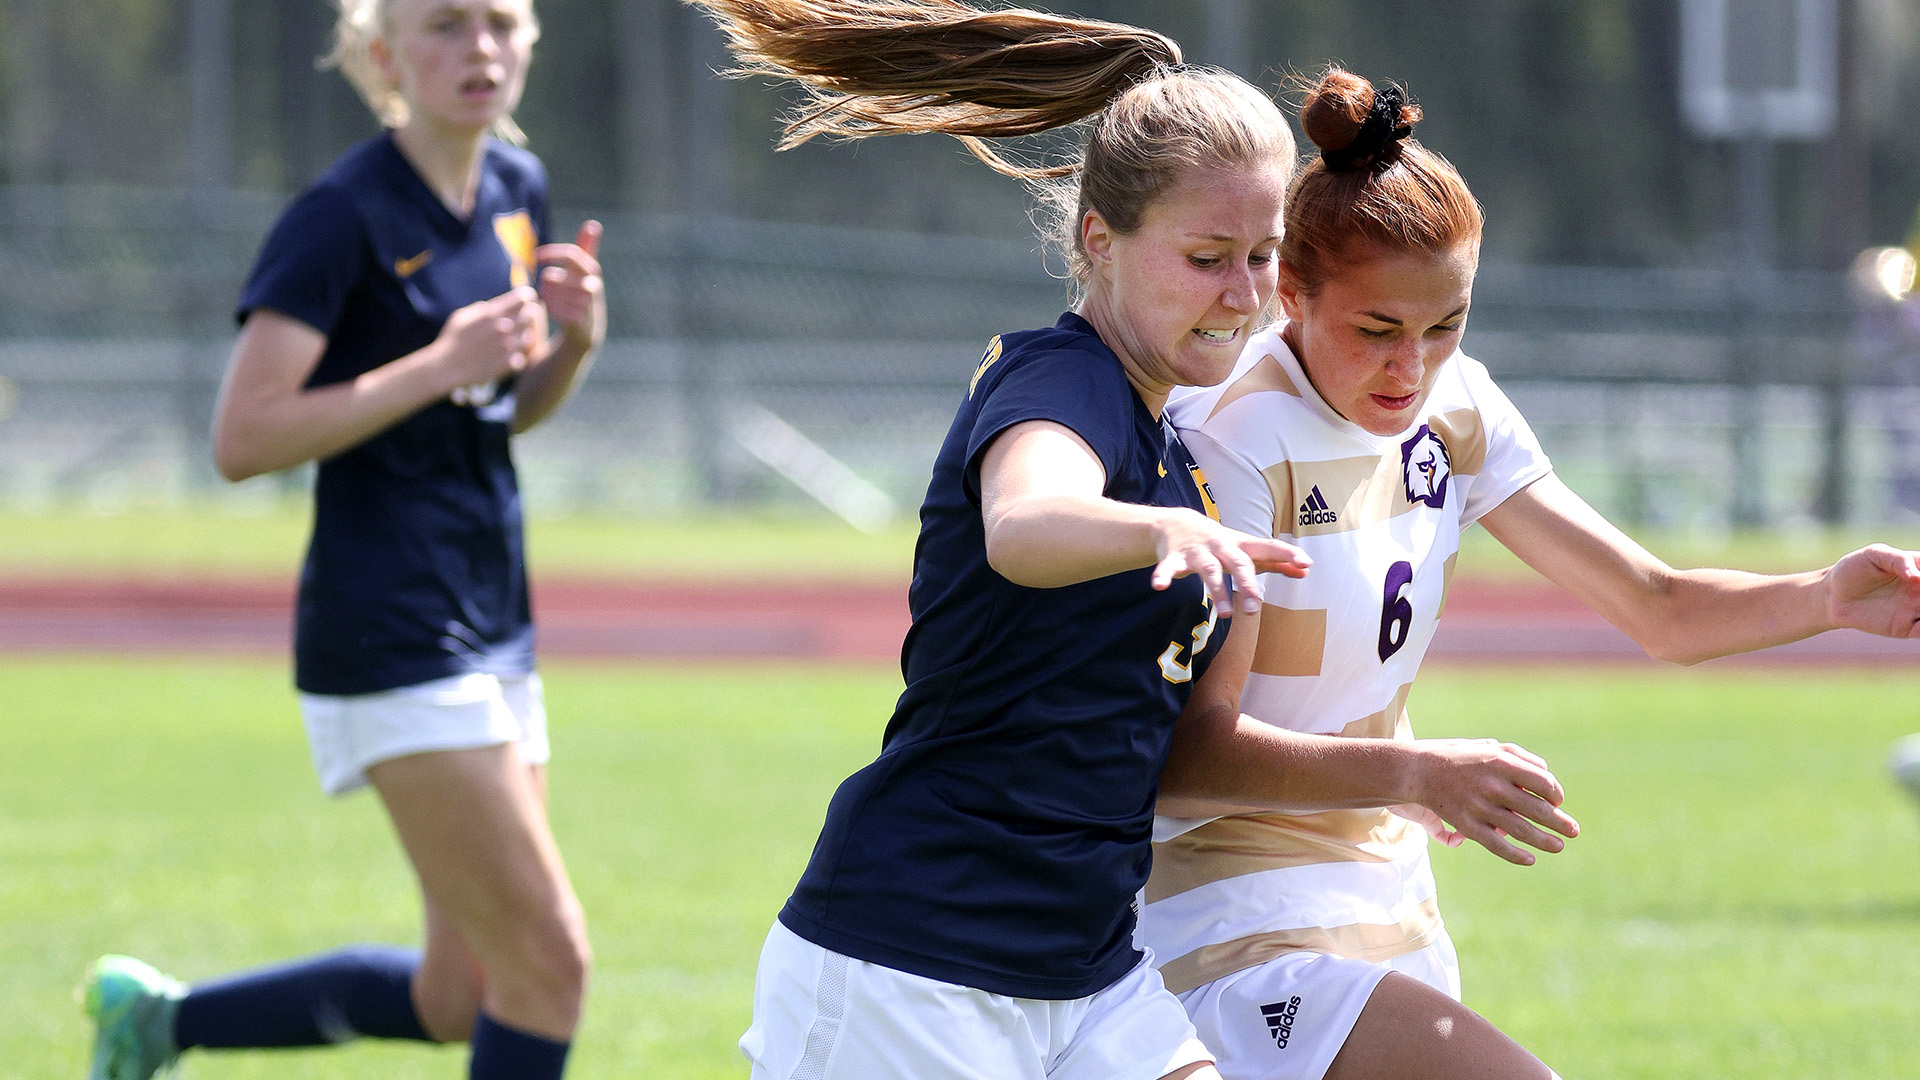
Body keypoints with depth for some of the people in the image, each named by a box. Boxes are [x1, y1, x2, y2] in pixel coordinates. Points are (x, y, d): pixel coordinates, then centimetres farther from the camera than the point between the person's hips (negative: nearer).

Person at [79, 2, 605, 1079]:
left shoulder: (518, 190, 9)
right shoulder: (346, 216, -14)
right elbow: (244, 438, -18)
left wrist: (577, 340, 0)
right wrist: (440, 365, -22)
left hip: (494, 628, 8)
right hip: (387, 636, -8)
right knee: (549, 959, -10)